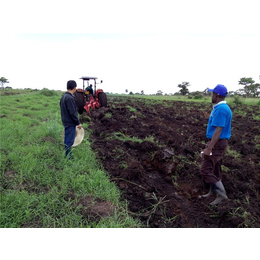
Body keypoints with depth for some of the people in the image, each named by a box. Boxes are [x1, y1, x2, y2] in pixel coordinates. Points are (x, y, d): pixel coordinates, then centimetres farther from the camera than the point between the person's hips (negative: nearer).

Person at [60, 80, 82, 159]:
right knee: (70, 140, 0)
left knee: (67, 140, 18)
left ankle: (67, 154, 31)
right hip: (70, 123, -10)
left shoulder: (63, 97, 9)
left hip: (66, 122, 10)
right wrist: (78, 123, -13)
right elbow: (72, 113, -23)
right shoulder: (70, 98, -22)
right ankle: (68, 157, 10)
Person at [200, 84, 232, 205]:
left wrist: (209, 149, -26)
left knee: (206, 170, -5)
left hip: (217, 143, -10)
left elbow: (218, 131, -26)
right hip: (220, 142, 10)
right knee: (214, 169, 17)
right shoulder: (224, 108, 12)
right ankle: (212, 193, 30)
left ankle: (221, 194, 5)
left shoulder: (220, 109, -21)